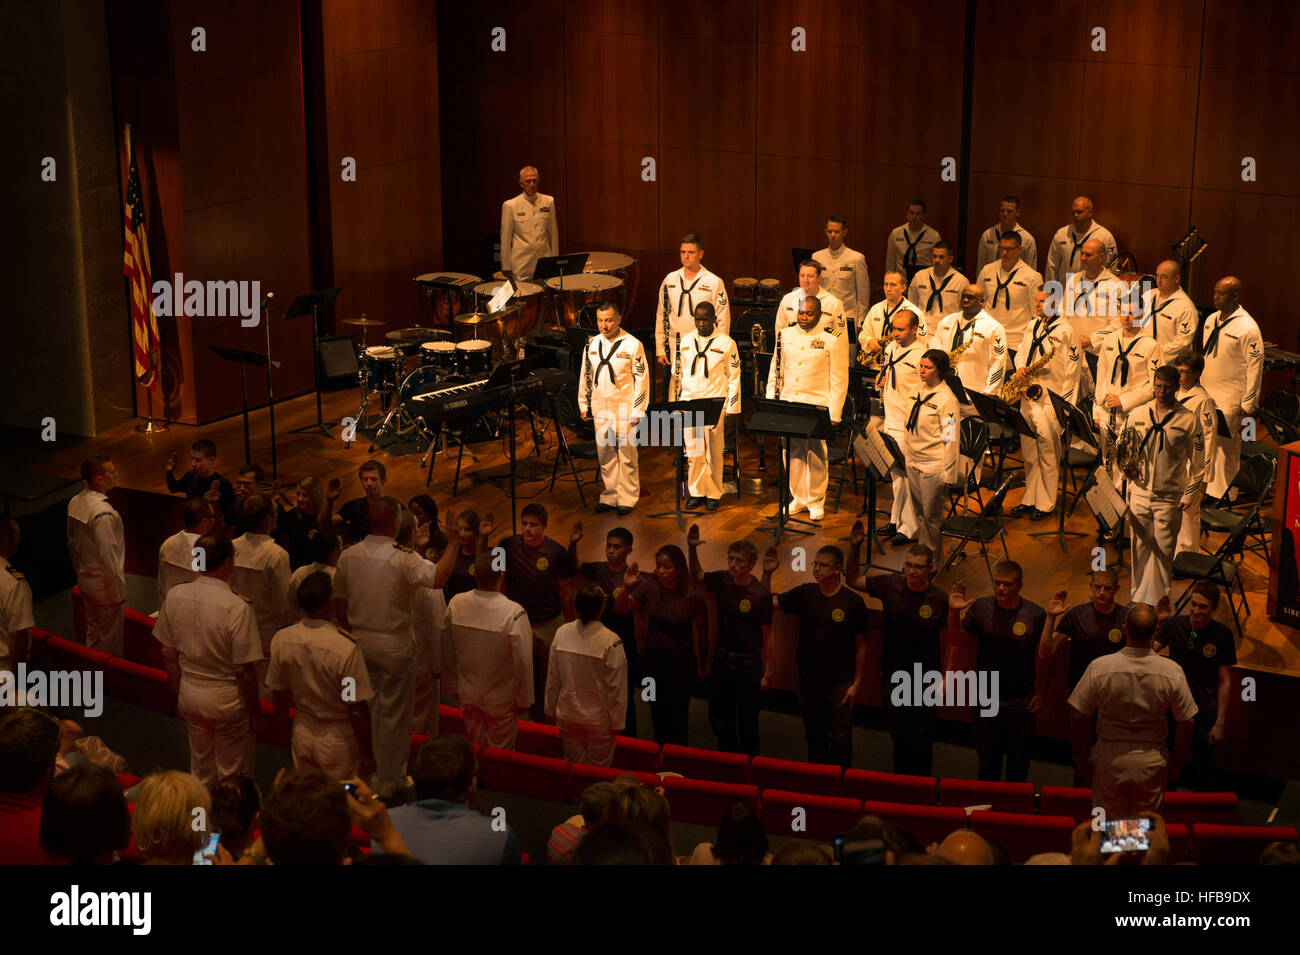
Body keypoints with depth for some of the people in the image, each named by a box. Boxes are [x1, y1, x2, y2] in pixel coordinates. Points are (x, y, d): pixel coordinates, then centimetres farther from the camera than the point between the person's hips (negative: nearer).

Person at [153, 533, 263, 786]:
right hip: (228, 699, -5)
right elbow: (244, 670, -20)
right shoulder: (237, 607, -25)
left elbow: (169, 655, 2)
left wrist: (179, 694, 17)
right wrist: (254, 709, -5)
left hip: (190, 697, 5)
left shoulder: (175, 596, -8)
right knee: (233, 775, 13)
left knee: (201, 772, 23)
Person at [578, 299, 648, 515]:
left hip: (624, 410, -4)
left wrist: (638, 411, -7)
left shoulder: (632, 344, -7)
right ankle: (610, 496, 20)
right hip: (600, 410, 4)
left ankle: (628, 498, 10)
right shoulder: (592, 344, 7)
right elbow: (585, 375, 16)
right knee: (605, 453, 9)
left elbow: (642, 379, -5)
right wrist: (584, 405, 14)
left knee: (626, 453, 0)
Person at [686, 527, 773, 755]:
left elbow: (767, 636, -12)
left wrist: (767, 673, -10)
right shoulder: (721, 580, -4)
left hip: (749, 665, -5)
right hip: (722, 659, 5)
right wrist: (692, 549, 0)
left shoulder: (761, 594, -18)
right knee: (719, 719, 14)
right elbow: (697, 576, 17)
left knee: (747, 722, 5)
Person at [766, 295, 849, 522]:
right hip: (788, 404, 4)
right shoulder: (785, 335, 9)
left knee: (816, 456, -1)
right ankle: (798, 497, 22)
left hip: (817, 406, -4)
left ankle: (816, 501, 12)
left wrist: (834, 413, -7)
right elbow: (775, 371, 15)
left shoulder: (833, 340, -3)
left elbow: (839, 379, -3)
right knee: (793, 453, 8)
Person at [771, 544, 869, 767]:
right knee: (814, 736, 16)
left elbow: (861, 645, -4)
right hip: (808, 680, 4)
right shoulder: (805, 594, 0)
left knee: (840, 740, -2)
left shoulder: (853, 602, -9)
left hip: (840, 682, -4)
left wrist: (857, 683, -6)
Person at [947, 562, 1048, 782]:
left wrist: (1038, 691, -2)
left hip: (1022, 701, -1)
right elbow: (959, 641, -4)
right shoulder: (980, 608, -7)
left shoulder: (1036, 614, -10)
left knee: (1019, 757, 12)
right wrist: (954, 612, -20)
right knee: (988, 757, 13)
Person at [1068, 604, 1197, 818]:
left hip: (1110, 760, -1)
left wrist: (1081, 760, 3)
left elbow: (1078, 718, -10)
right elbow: (1186, 724, -6)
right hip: (1152, 761, 1)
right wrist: (1177, 764, 8)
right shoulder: (1173, 672, -13)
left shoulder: (1099, 667, -15)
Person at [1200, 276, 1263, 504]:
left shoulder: (1248, 328, -15)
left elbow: (1255, 367, -12)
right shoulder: (1211, 320, 8)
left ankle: (1221, 494, 11)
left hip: (1230, 399, -7)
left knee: (1226, 446, 0)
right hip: (1206, 393, 7)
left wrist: (1248, 404, -11)